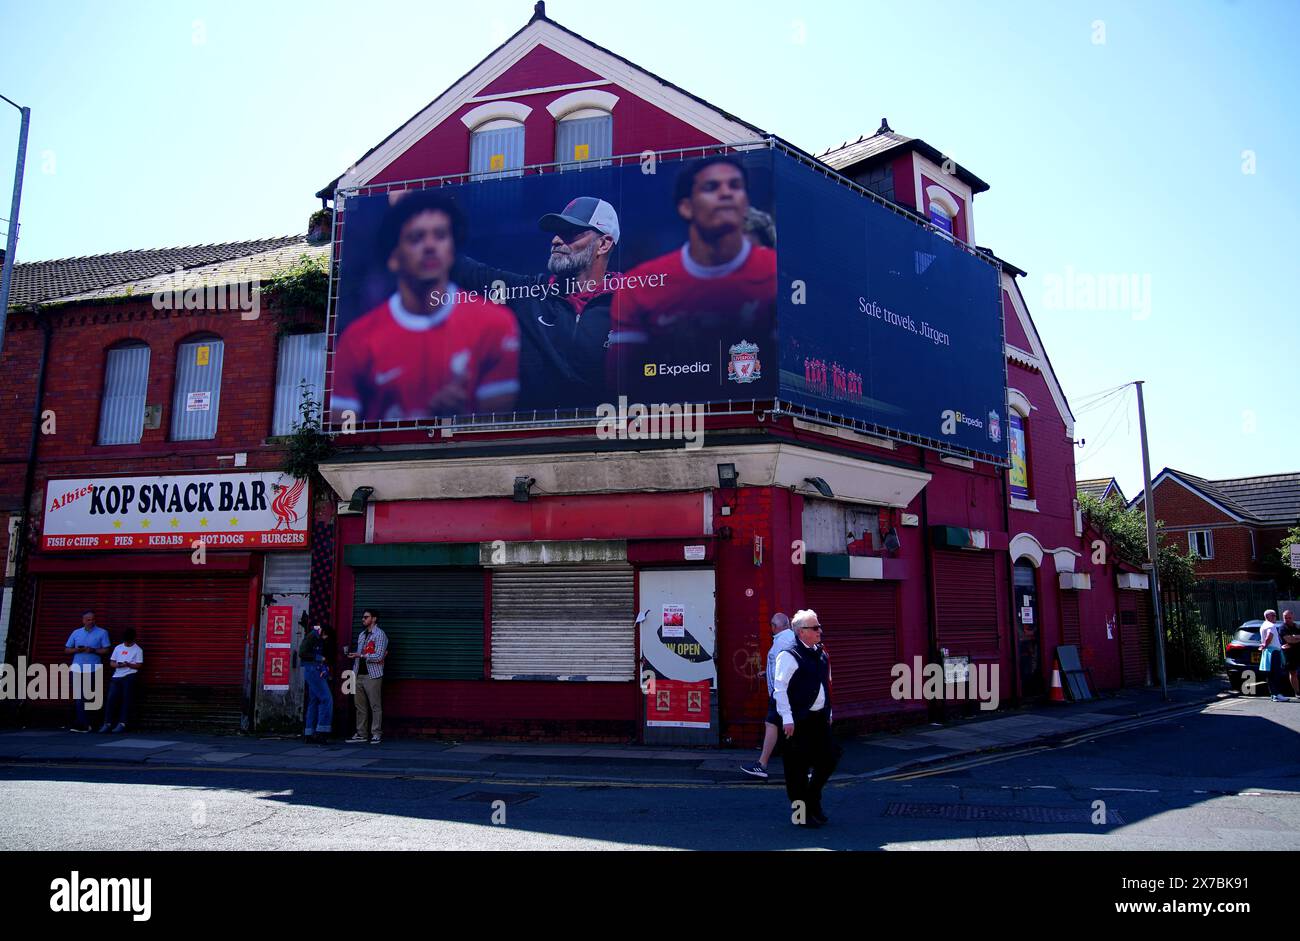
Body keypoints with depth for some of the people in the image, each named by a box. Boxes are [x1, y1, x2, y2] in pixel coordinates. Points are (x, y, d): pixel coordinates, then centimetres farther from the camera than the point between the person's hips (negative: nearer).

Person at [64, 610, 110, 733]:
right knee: (78, 697, -4)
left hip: (93, 670, -2)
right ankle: (84, 724, -3)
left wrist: (93, 650, -15)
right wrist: (78, 650, -5)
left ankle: (80, 723, 8)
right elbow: (66, 649, 14)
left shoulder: (102, 633, 5)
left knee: (89, 698, 0)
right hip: (77, 669, 2)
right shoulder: (76, 633, 14)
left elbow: (106, 649, 0)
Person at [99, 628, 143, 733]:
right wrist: (118, 665, -7)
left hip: (130, 676, -4)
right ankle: (107, 723, -2)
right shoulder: (118, 648, 15)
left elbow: (139, 665, -2)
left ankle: (122, 723, -7)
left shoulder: (138, 650, 3)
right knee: (111, 698, -6)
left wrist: (128, 664, -19)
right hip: (117, 676, 4)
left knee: (126, 699, -8)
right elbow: (112, 662, 15)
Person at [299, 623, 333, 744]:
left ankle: (309, 734, 11)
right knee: (326, 699, -12)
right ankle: (321, 731, -11)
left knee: (314, 701, 9)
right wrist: (319, 658, -12)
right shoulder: (311, 636, -10)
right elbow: (302, 653, -16)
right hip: (312, 670, -9)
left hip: (318, 672, 9)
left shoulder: (320, 638, 16)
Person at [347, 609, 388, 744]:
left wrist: (360, 655, -15)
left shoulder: (380, 635, -5)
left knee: (375, 706, -5)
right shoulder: (362, 635, 20)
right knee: (360, 706, 6)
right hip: (359, 675, 7)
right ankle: (361, 734, 11)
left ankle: (376, 734, -3)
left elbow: (378, 657, -14)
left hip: (372, 676, -7)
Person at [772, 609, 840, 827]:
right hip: (799, 721, -8)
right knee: (798, 766, 1)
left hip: (819, 718, 8)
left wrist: (828, 712, 20)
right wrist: (787, 718, -19)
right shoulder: (789, 656, -13)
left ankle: (813, 800, 32)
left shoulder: (821, 655, 11)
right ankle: (801, 812, 15)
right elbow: (780, 688, -15)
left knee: (829, 758, 10)